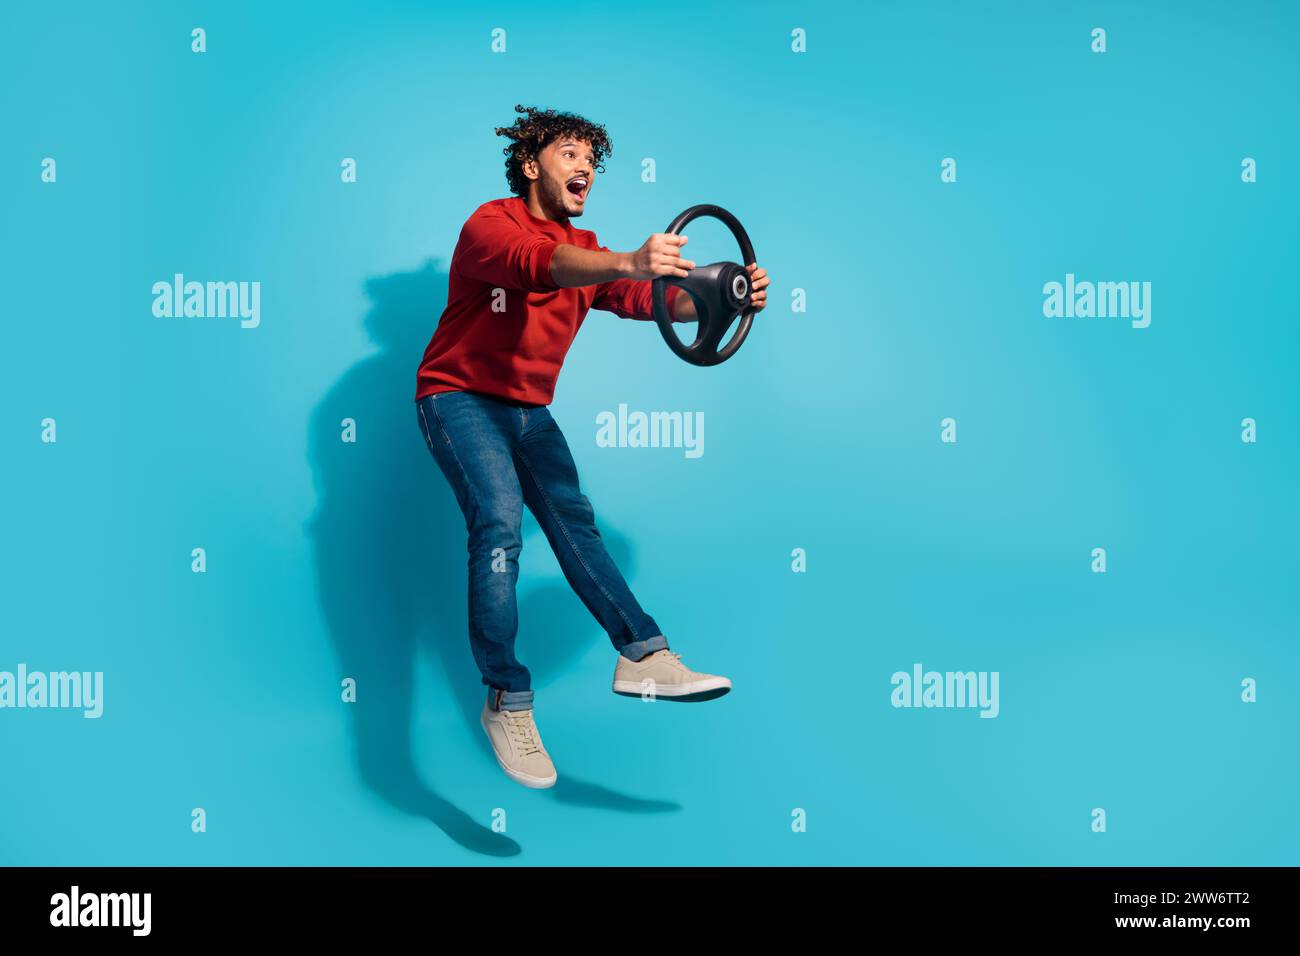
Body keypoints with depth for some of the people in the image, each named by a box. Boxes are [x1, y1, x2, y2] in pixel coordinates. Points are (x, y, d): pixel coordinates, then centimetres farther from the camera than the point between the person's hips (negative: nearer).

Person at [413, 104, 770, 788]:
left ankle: (643, 657, 3)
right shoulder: (491, 225, -13)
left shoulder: (585, 251, 8)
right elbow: (537, 264, -36)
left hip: (529, 409, 7)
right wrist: (629, 263, -55)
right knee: (500, 522, -22)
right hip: (459, 396, -7)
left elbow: (646, 298, -8)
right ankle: (507, 701, -18)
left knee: (574, 522, 2)